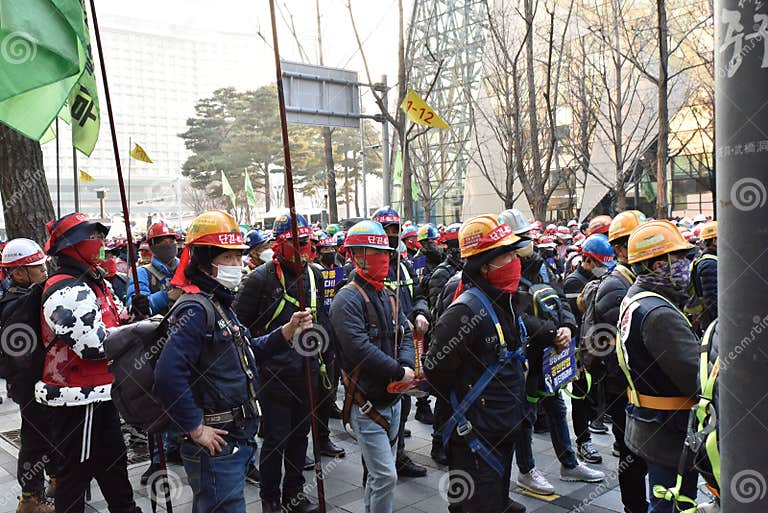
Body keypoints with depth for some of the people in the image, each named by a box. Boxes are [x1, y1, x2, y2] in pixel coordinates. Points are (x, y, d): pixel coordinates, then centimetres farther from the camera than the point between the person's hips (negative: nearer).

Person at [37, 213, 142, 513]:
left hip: (101, 395, 10)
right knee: (76, 470, 5)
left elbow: (117, 323, 18)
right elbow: (94, 344, -28)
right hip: (77, 401, -10)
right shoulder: (66, 291, -21)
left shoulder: (95, 283, 11)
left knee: (113, 460, 23)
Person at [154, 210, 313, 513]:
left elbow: (246, 353, 16)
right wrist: (195, 429, -22)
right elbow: (168, 375, -30)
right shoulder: (195, 309, -21)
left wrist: (287, 332, 1)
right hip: (214, 446, -10)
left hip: (237, 440, 10)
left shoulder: (221, 304, 12)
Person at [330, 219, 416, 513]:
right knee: (385, 476, -7)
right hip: (367, 403, -8)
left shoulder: (387, 295, 11)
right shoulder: (348, 299, -18)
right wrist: (400, 373, -20)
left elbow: (405, 333, 9)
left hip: (392, 398, 8)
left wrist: (406, 365, -11)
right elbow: (359, 349, -27)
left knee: (380, 472, 21)